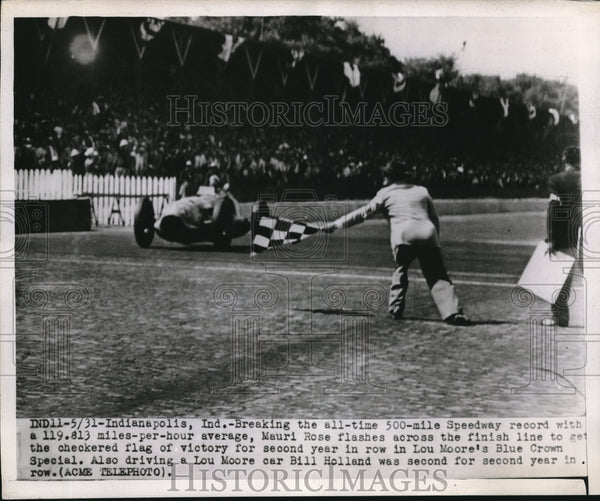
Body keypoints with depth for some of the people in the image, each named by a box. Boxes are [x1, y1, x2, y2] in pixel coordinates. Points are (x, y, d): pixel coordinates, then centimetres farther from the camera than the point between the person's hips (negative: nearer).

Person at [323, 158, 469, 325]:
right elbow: (435, 219, 27)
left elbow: (362, 213, 19)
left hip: (403, 235, -2)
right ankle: (453, 313, -12)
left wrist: (335, 224, 24)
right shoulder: (422, 190, 28)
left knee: (401, 270, 20)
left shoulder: (385, 193, 20)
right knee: (438, 277, 0)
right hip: (428, 234, 2)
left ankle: (396, 309, 16)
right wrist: (436, 240, 33)